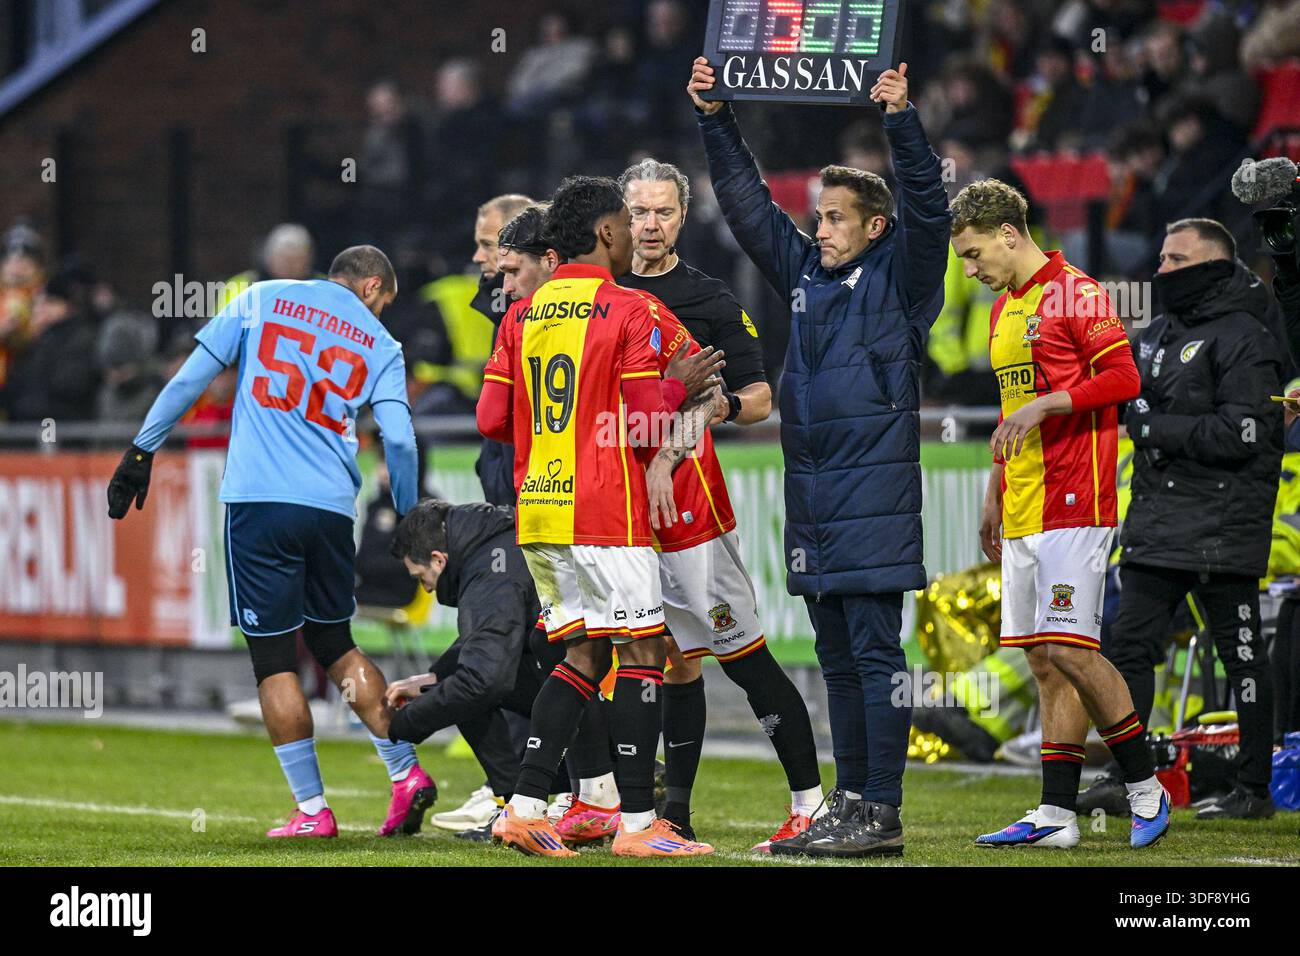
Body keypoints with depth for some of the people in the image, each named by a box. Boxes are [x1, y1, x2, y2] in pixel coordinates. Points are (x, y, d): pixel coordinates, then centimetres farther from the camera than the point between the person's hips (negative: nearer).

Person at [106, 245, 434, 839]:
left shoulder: (263, 300, 10)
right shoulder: (379, 345, 11)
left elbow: (190, 380, 4)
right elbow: (399, 441, 1)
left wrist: (141, 453, 9)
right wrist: (408, 523, 13)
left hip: (258, 500, -2)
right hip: (331, 507, 2)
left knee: (274, 657, 2)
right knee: (334, 643, 20)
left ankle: (312, 809, 0)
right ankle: (405, 773, 13)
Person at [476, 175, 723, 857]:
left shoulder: (522, 315, 9)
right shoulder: (626, 311, -10)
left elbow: (493, 420, 8)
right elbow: (647, 425, -13)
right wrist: (681, 386, 4)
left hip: (538, 513, 7)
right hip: (606, 517, -7)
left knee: (583, 654, 13)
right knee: (641, 652, 0)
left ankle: (524, 807, 4)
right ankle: (637, 824, -2)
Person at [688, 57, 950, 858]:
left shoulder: (898, 279, -1)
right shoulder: (806, 274, 15)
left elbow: (927, 205, -15)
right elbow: (747, 201, 19)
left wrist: (903, 122, -26)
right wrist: (715, 117, 14)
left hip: (874, 489, -7)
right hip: (811, 491, 7)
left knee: (876, 651, -7)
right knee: (838, 659, 10)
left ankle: (883, 813, -7)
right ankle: (849, 807, 15)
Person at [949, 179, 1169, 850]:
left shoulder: (1075, 294, -8)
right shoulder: (1004, 311, 20)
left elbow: (1123, 378, -16)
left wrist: (1045, 404, -20)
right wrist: (993, 495, 27)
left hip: (1074, 503, -9)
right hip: (1025, 511, 9)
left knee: (1067, 649, -14)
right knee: (1043, 660, 6)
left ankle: (1147, 791, -4)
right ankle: (1055, 815, 6)